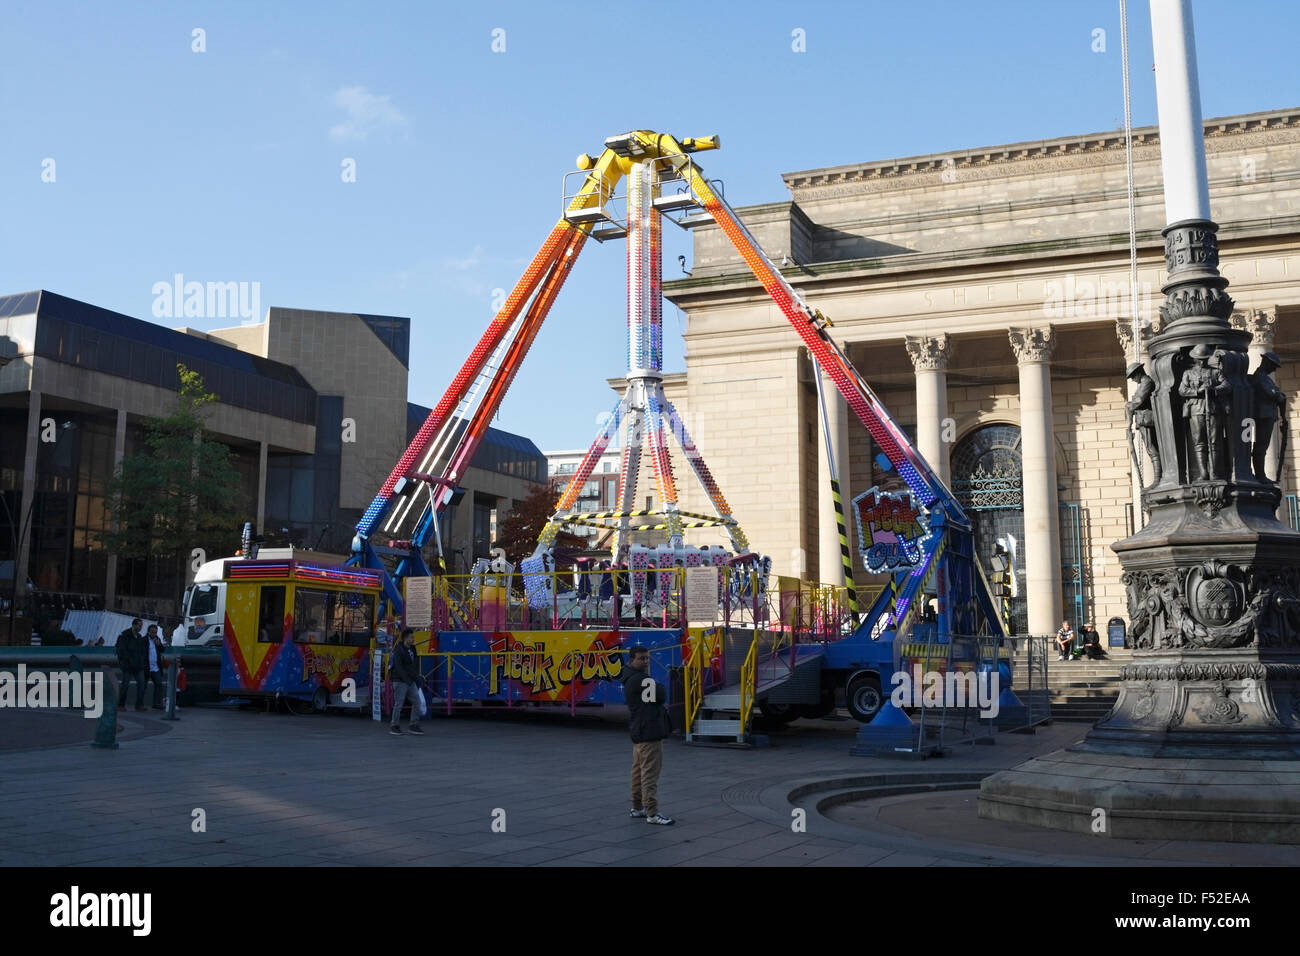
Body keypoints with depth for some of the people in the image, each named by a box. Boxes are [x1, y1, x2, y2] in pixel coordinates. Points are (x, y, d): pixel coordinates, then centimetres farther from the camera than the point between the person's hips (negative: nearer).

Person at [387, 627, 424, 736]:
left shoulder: (412, 650, 12)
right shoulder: (398, 651, -11)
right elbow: (399, 668, -19)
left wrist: (416, 678, 10)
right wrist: (407, 680, -22)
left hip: (410, 682, 7)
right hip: (400, 681, -7)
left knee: (417, 703, 1)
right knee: (398, 704, -3)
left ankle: (413, 726, 7)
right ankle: (394, 727, 8)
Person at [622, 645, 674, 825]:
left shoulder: (629, 680, 17)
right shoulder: (643, 680, -17)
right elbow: (662, 696, -14)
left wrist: (661, 705, 2)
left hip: (638, 731, 11)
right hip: (649, 732, -11)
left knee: (638, 769, 17)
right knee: (650, 773, -10)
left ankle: (637, 808, 26)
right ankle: (652, 813, -11)